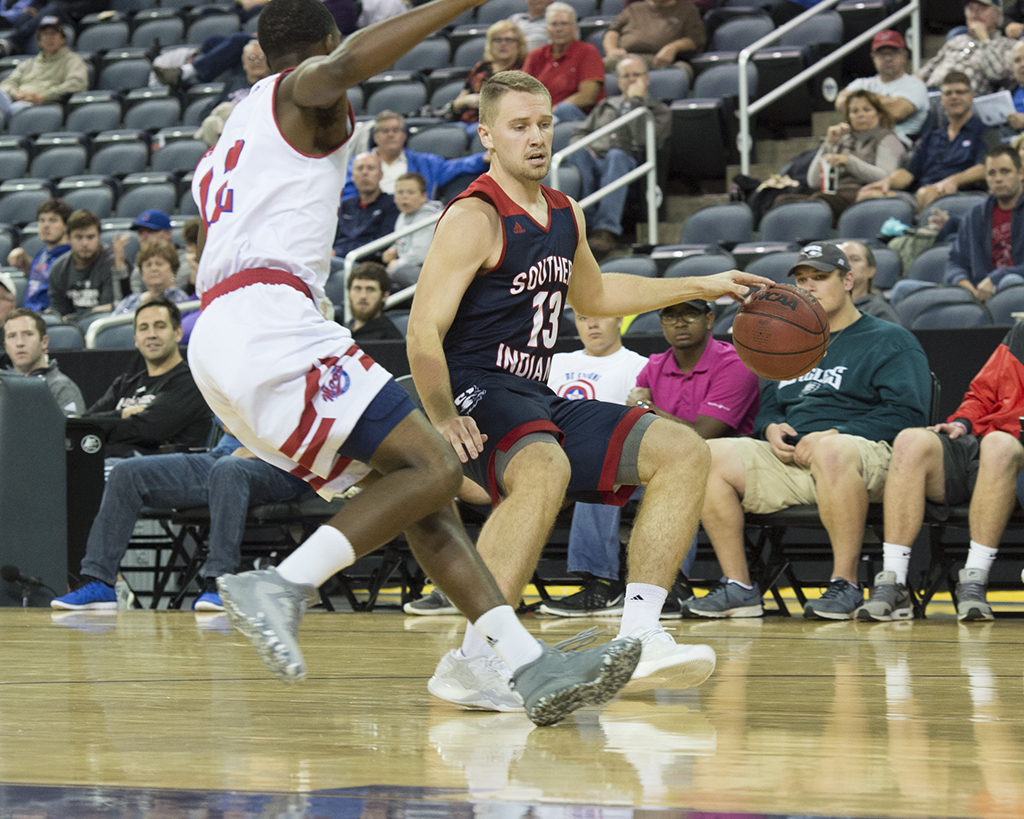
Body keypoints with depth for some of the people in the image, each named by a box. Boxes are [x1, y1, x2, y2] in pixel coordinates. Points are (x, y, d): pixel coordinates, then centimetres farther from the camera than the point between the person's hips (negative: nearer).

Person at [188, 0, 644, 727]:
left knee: (415, 486, 5)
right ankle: (282, 588, -24)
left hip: (217, 337, 9)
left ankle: (531, 667, -5)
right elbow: (346, 65, -18)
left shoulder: (220, 157, 33)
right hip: (269, 320, -9)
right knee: (433, 468, -14)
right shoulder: (300, 92, 6)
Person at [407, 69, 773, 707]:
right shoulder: (475, 218, -12)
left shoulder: (565, 215, 15)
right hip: (477, 396, -9)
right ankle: (475, 656, -38)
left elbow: (592, 295, 34)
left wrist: (700, 287, 32)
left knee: (684, 452, 0)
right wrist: (445, 421, -28)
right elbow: (424, 330, -18)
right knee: (544, 469, -40)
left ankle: (638, 637, -8)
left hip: (539, 402, 9)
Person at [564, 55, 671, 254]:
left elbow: (643, 139, -1)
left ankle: (607, 229, -52)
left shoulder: (659, 111, 19)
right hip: (595, 162, 3)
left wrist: (637, 101, 2)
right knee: (577, 154, -33)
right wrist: (583, 148, 3)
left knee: (617, 155, -40)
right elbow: (580, 134, 26)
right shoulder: (605, 106, 34)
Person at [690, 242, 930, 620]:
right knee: (711, 455, -15)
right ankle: (739, 588, -16)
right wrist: (772, 429, 5)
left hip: (864, 451, -6)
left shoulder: (890, 341, 8)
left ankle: (845, 585, -34)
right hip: (789, 458, 7)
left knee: (831, 452, -43)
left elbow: (906, 412, -6)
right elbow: (767, 406, 32)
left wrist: (835, 435, -16)